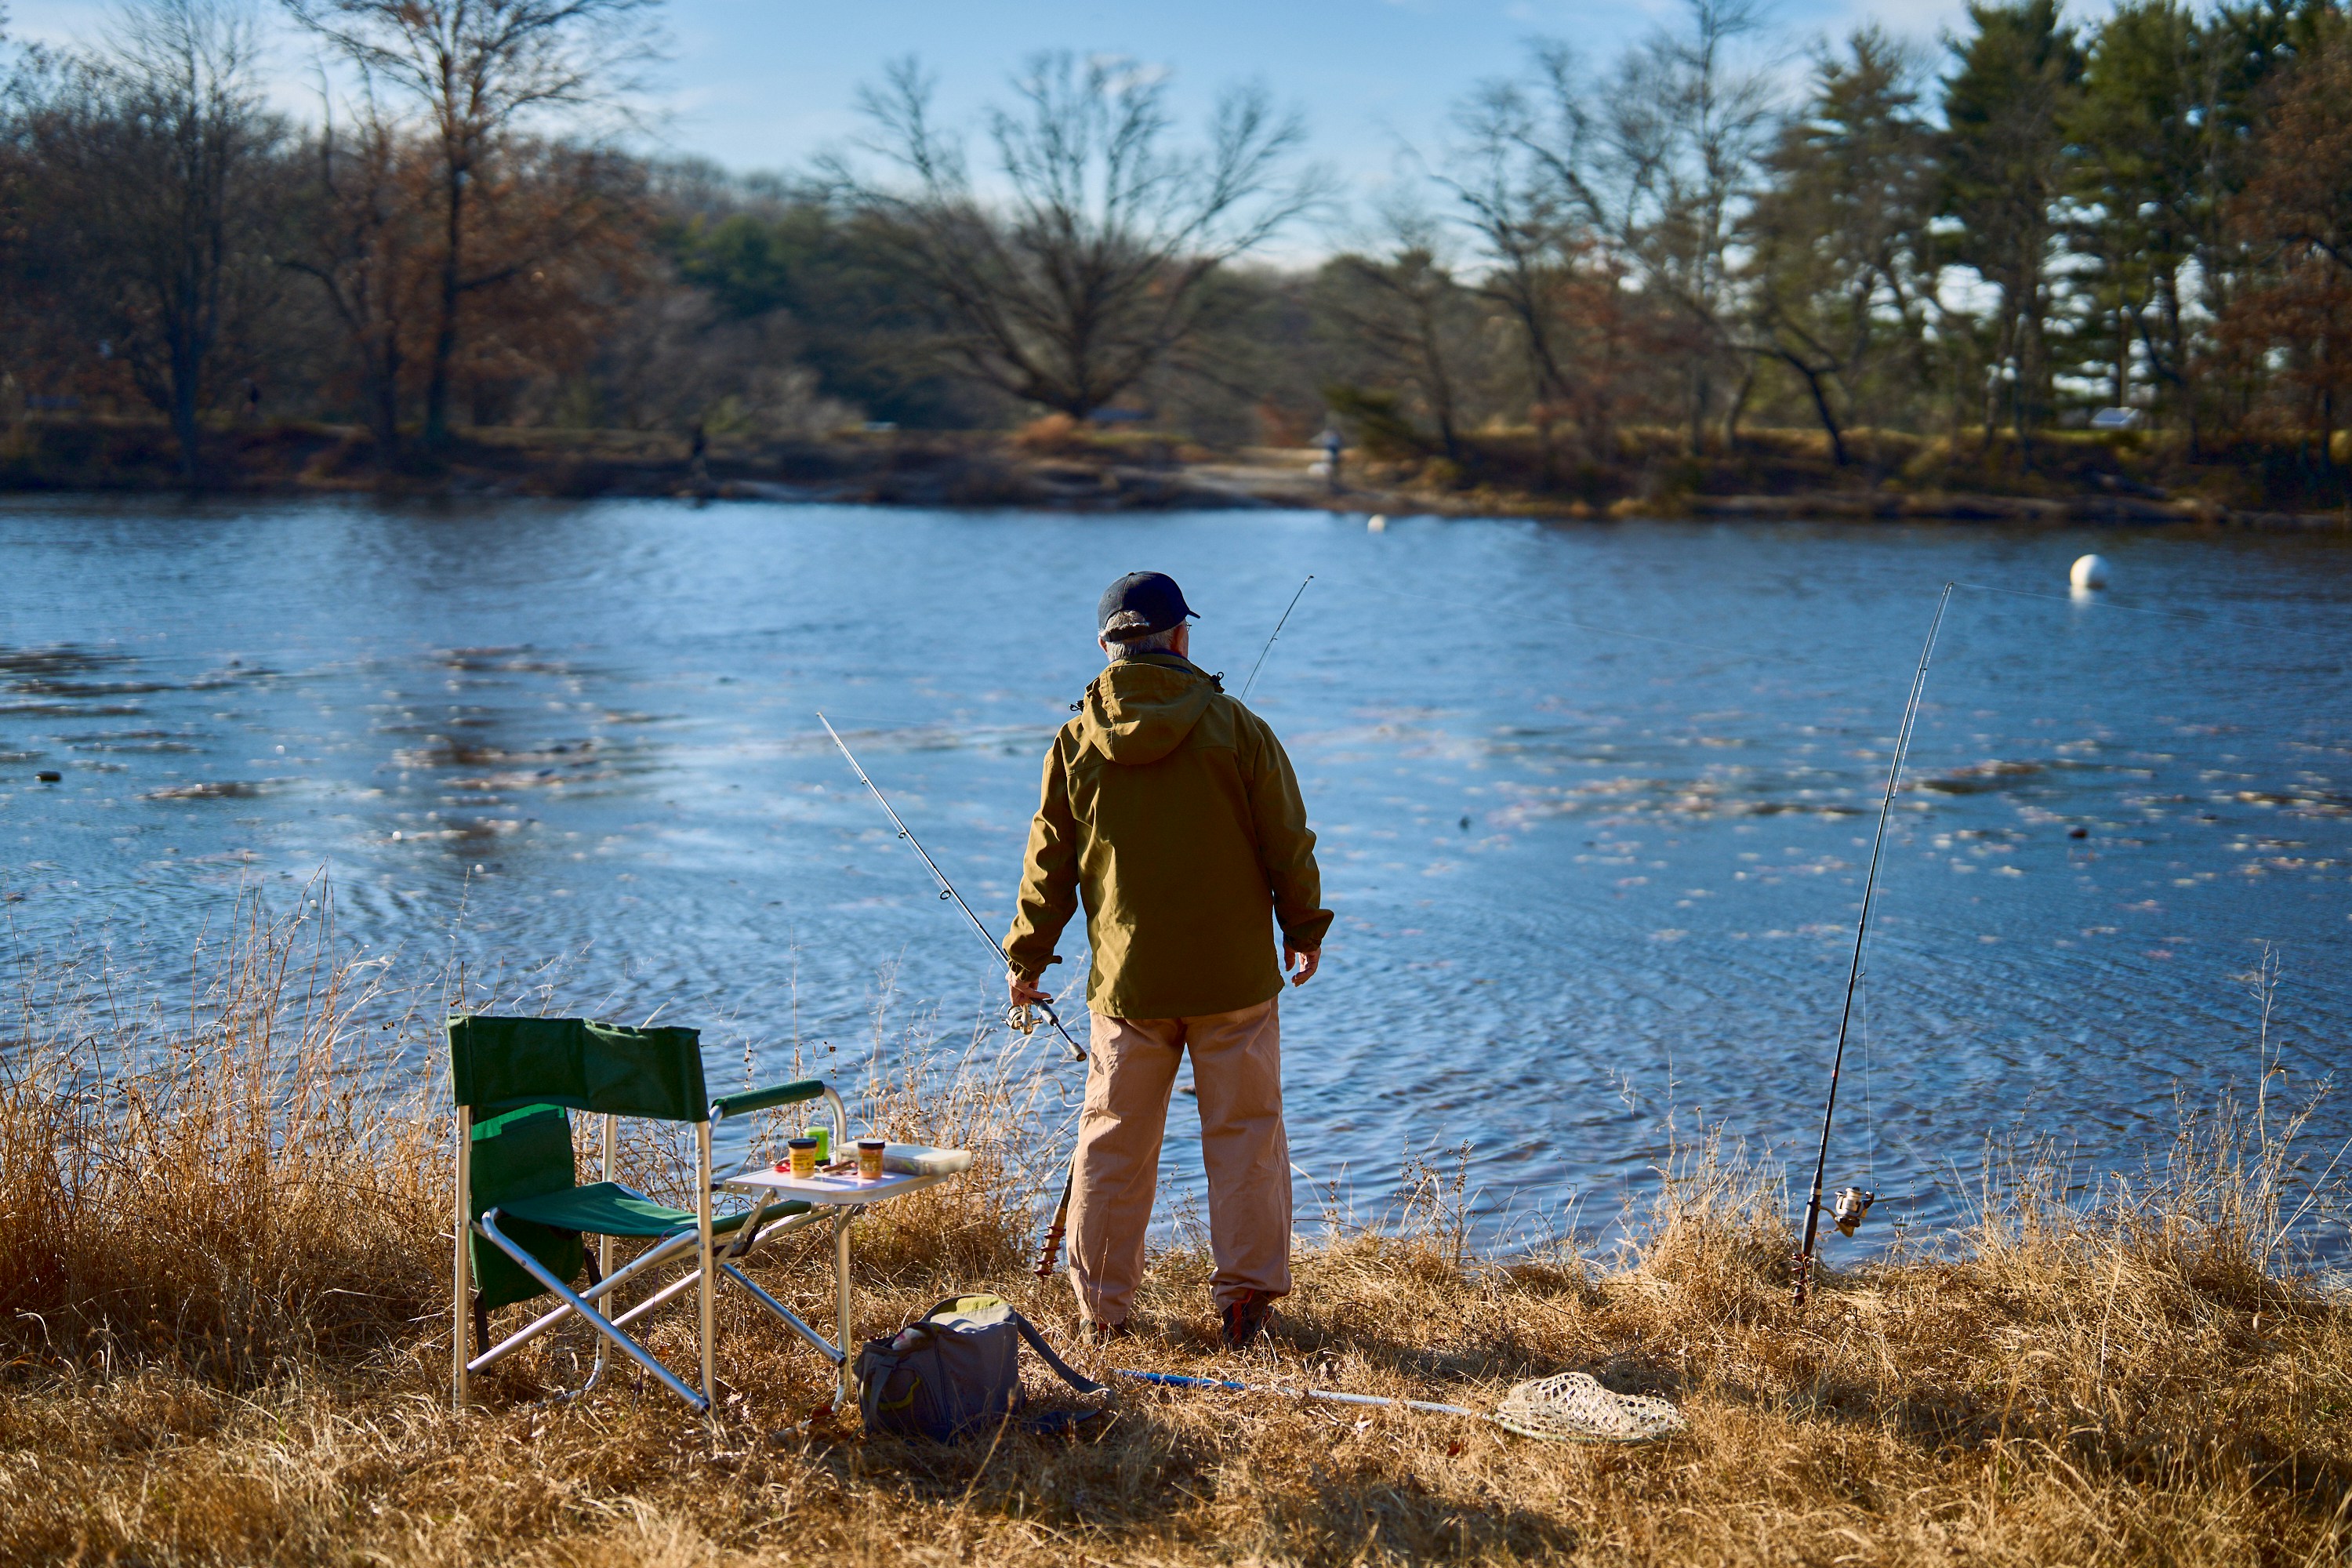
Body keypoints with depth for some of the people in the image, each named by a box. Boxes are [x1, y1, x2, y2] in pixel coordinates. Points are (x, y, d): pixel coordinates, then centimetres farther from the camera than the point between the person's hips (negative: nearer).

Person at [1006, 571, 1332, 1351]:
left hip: (1127, 982, 2)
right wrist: (1305, 929, 13)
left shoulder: (1075, 745, -1)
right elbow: (1289, 845, -2)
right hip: (1236, 977, -2)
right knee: (1245, 1137, 8)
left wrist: (1028, 958, 17)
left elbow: (1049, 866, 5)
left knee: (1113, 1143, 10)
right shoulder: (1237, 728, -6)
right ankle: (1246, 1296, 10)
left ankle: (1101, 1307, 15)